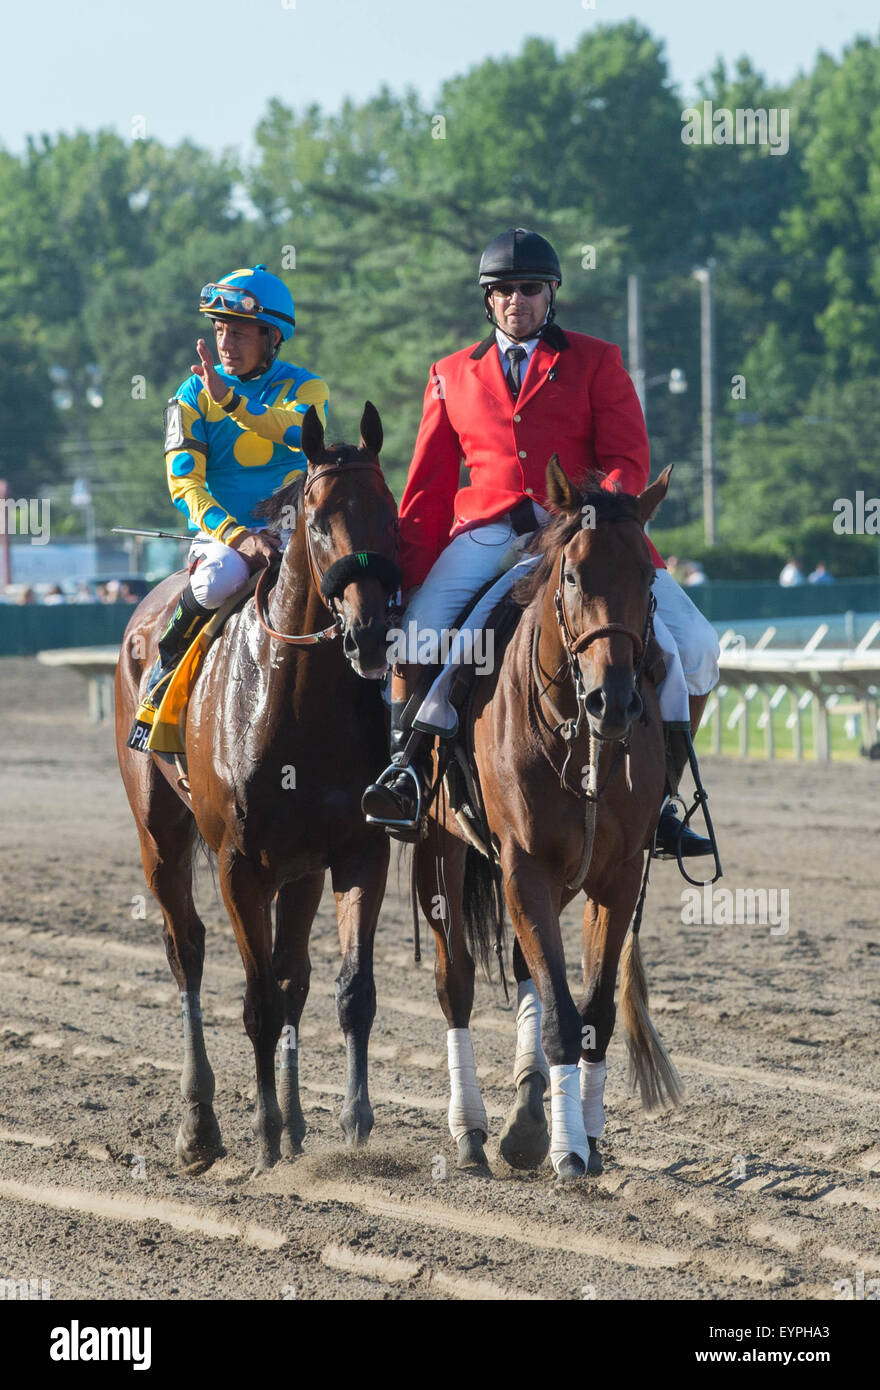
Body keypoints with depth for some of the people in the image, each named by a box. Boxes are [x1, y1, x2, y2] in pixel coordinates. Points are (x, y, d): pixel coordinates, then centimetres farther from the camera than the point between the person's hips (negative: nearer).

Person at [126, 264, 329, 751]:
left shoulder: (306, 388, 4)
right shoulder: (194, 394, 4)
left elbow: (297, 430, -20)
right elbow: (185, 485, -5)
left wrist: (229, 401, -36)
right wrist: (239, 537, -20)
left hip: (296, 531, 1)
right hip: (221, 531, -1)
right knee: (219, 579, -35)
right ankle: (160, 685, -12)